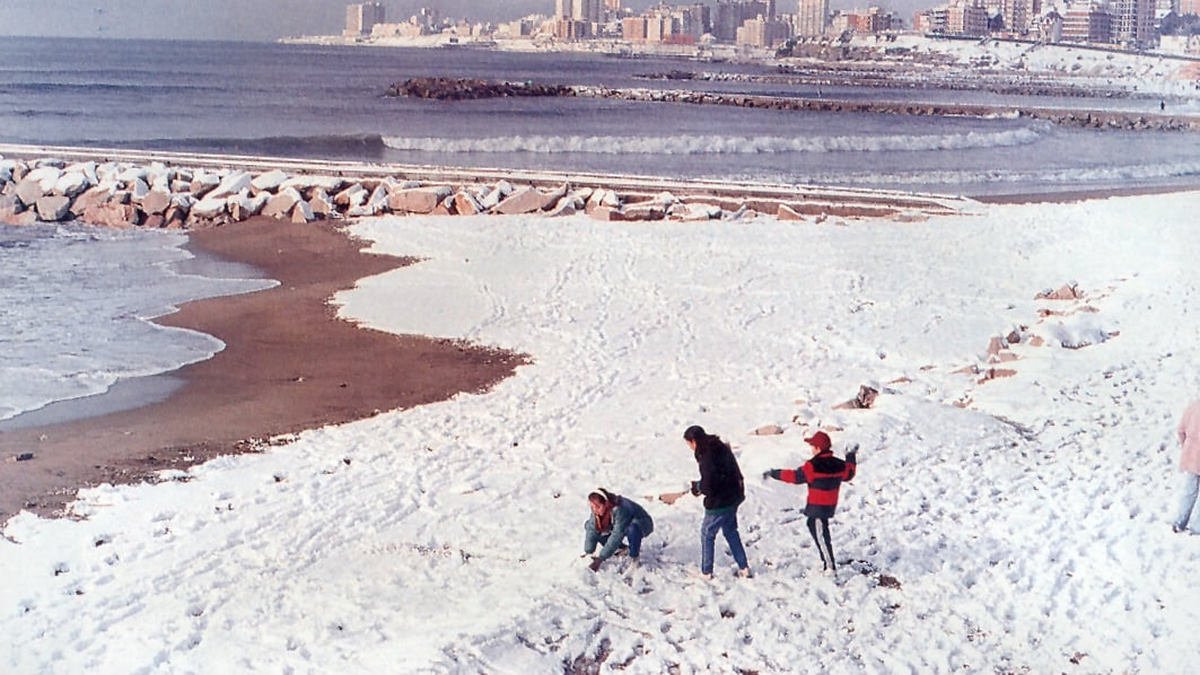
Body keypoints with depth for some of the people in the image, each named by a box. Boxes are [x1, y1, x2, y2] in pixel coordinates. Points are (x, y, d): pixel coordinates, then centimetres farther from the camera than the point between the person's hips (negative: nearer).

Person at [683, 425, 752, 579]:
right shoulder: (722, 448, 5)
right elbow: (736, 471, 15)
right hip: (733, 498, 9)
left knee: (707, 533, 6)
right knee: (730, 531, 22)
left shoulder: (707, 457, -24)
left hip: (719, 503, -9)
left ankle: (706, 572, 14)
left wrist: (697, 486, -4)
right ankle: (744, 568, 26)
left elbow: (708, 486, -26)